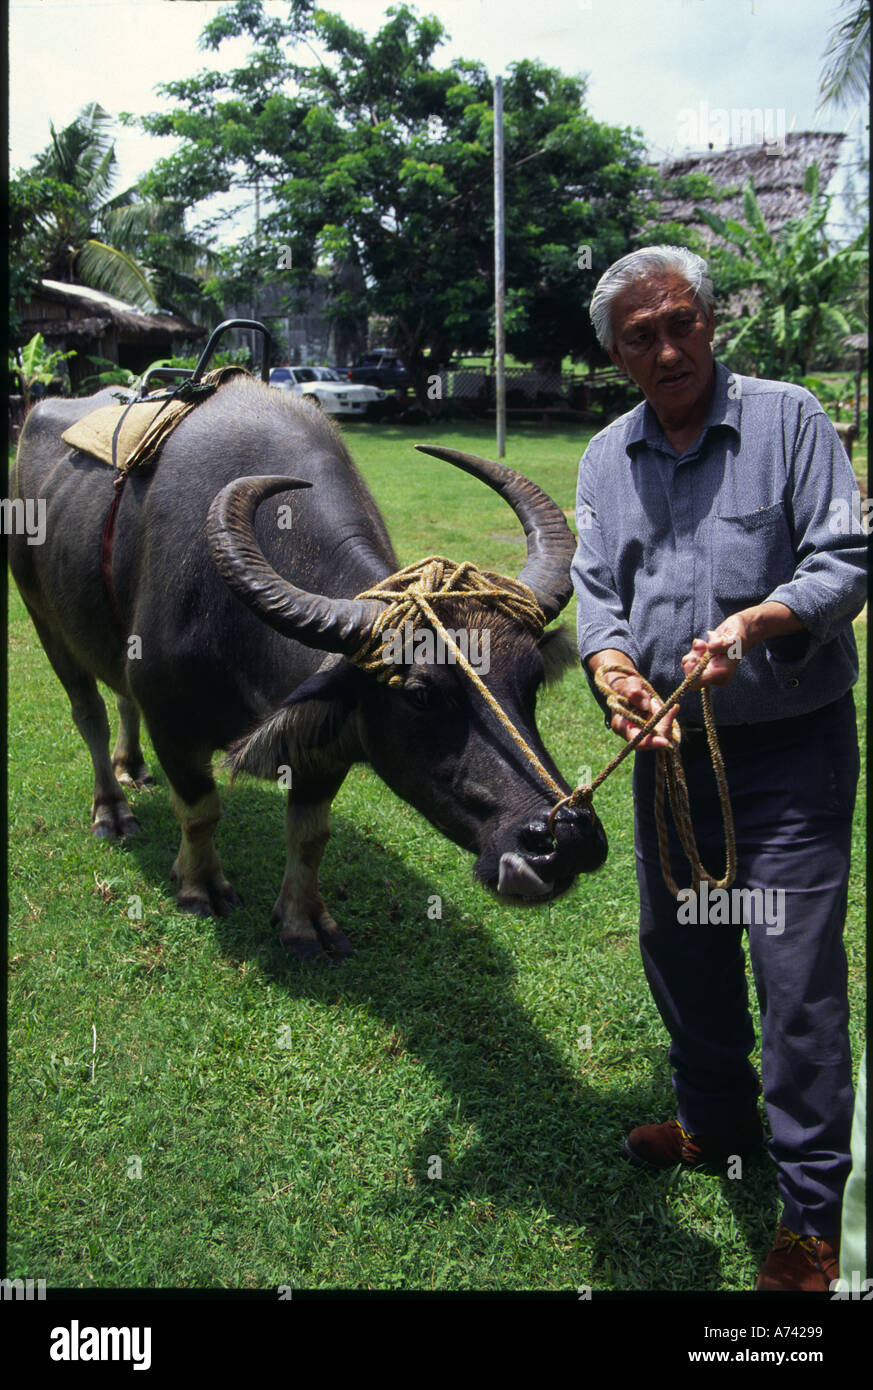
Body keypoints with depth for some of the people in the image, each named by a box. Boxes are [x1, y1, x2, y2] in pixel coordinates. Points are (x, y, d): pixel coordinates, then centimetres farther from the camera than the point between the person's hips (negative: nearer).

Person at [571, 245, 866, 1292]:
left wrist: (756, 622, -28)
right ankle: (717, 1125, 40)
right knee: (675, 945, 17)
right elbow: (595, 587, 4)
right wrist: (615, 671, -17)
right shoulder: (605, 458, 9)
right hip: (669, 743, 5)